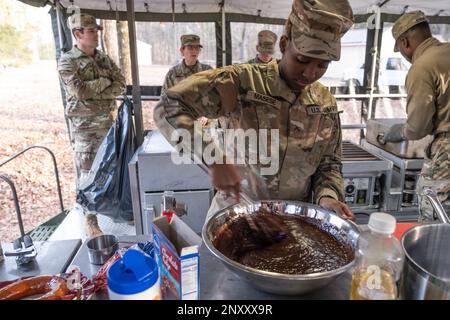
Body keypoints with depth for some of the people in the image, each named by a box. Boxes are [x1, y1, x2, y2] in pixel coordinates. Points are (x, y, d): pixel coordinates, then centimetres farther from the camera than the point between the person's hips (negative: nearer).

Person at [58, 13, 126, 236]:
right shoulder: (67, 62, -7)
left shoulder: (104, 59, 10)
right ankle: (90, 222, 10)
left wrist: (94, 92, -13)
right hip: (84, 126, -5)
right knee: (87, 173, 0)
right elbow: (80, 91, -21)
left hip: (107, 122, 6)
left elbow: (120, 85, 0)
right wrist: (104, 82, -9)